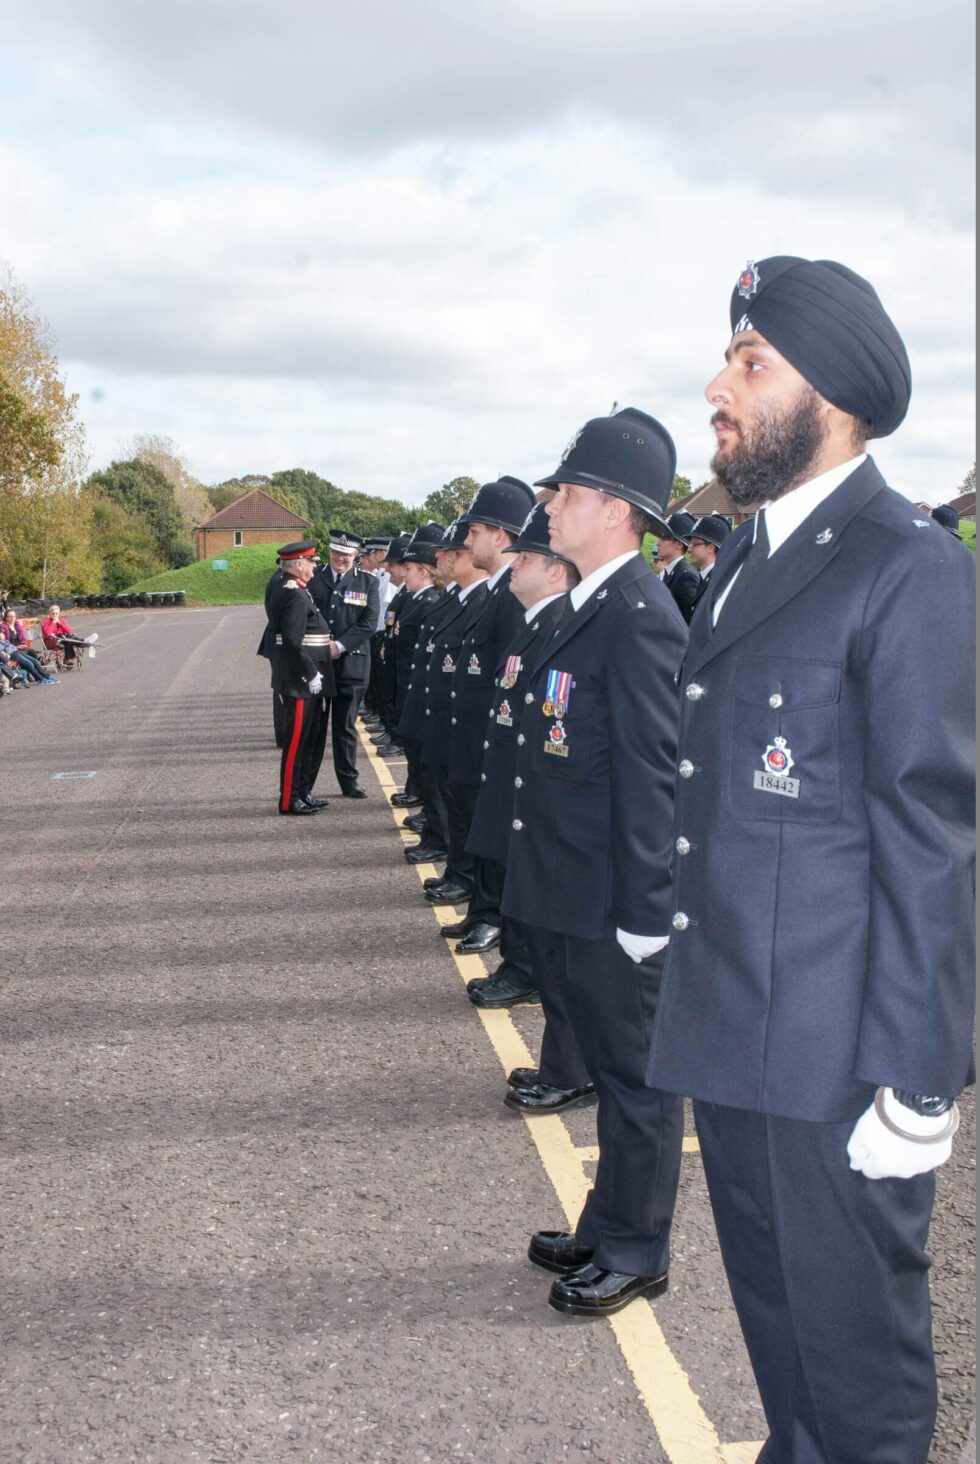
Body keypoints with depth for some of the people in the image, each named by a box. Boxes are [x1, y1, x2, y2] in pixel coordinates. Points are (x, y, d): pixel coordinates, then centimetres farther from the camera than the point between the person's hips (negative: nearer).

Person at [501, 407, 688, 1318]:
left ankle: (634, 1253, 22)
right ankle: (610, 1231, 35)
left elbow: (652, 773, -22)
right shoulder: (593, 608, 12)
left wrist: (643, 911, -21)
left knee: (635, 1077, 6)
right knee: (612, 1070, 20)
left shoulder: (637, 615, -19)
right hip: (577, 899, 10)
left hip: (614, 904, -10)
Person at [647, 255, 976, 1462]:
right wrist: (693, 995, 13)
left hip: (833, 1060, -8)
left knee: (857, 1354, 8)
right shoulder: (744, 562, 12)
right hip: (732, 1039, 8)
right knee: (774, 1316, 23)